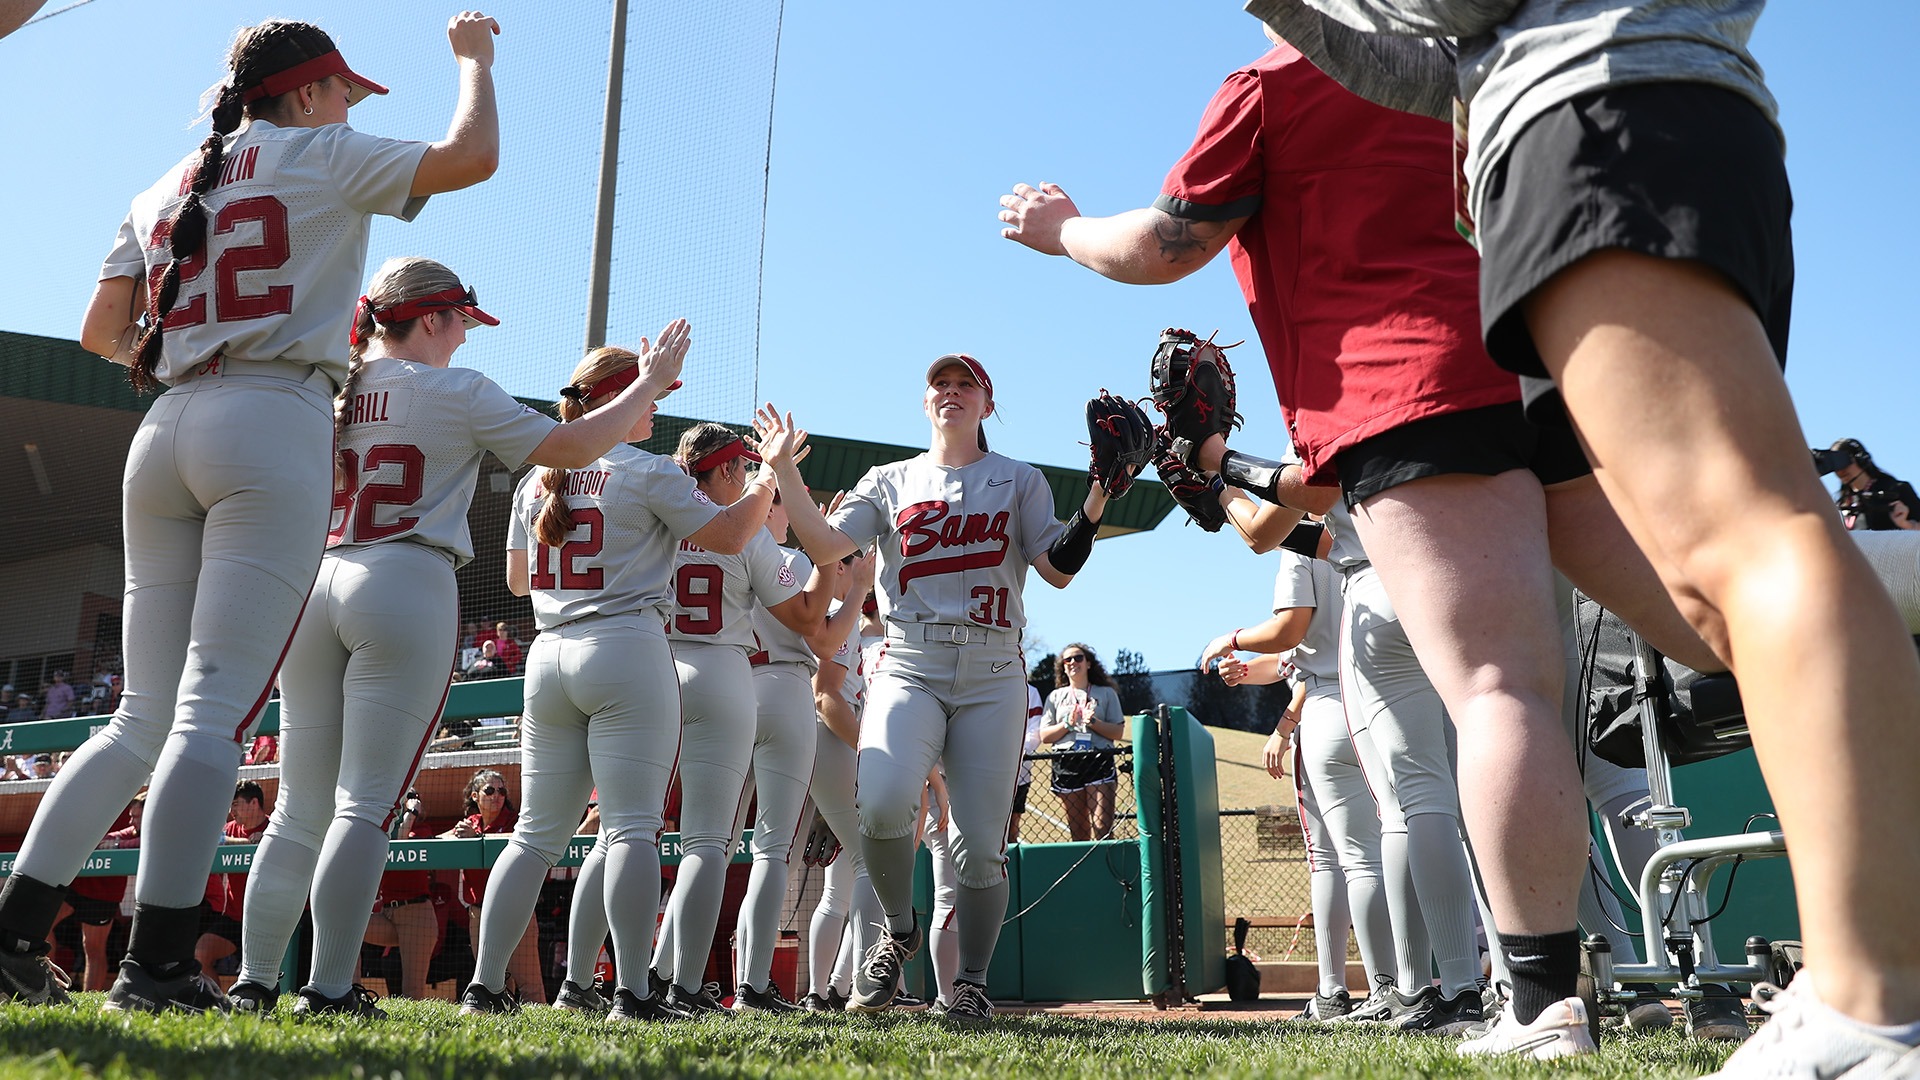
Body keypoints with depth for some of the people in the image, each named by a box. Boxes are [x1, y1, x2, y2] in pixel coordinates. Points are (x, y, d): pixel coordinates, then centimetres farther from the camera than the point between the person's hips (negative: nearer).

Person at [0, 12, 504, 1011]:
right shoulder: (321, 157, 6)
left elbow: (100, 332, 21)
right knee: (213, 710, -11)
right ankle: (155, 965, -13)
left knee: (144, 718, 11)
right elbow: (473, 156, 1)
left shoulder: (163, 190, 23)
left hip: (164, 433, 7)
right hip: (274, 425, -7)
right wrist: (473, 57, 18)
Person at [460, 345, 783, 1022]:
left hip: (549, 657, 6)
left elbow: (517, 580, 23)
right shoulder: (647, 471, -4)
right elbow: (729, 537, -3)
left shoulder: (537, 480, 14)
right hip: (627, 653, -6)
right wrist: (772, 475, 9)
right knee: (632, 827, -6)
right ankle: (632, 993, -8)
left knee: (539, 833, 10)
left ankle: (484, 986, 11)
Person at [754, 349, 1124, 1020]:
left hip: (992, 674, 0)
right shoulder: (890, 480, 17)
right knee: (883, 803, -26)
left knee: (981, 843, -5)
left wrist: (1098, 497, -6)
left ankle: (972, 982, 15)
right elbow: (825, 546, 3)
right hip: (909, 668, 0)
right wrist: (784, 469, -3)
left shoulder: (1020, 481, 16)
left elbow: (1059, 569, 5)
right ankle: (898, 932, 2)